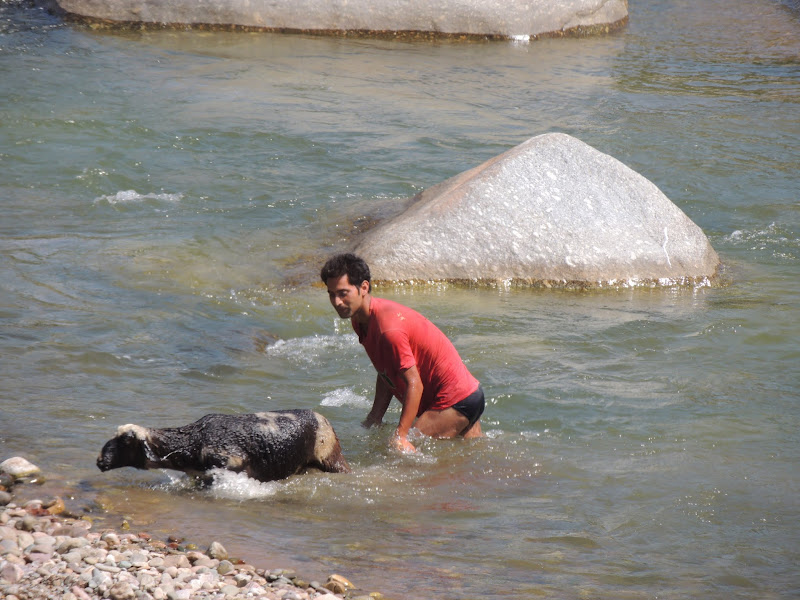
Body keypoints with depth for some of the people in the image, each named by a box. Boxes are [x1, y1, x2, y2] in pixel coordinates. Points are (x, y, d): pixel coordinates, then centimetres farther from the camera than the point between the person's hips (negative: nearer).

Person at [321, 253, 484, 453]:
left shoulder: (388, 327, -28)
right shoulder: (359, 320, 3)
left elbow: (414, 384, -28)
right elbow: (386, 374, 13)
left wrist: (400, 436, -31)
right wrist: (375, 418, 6)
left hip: (454, 401, -11)